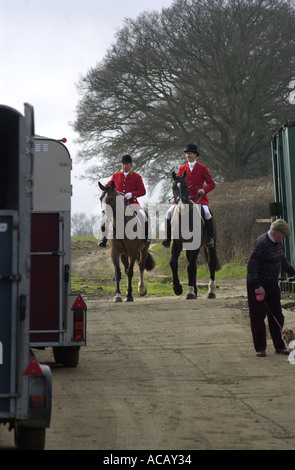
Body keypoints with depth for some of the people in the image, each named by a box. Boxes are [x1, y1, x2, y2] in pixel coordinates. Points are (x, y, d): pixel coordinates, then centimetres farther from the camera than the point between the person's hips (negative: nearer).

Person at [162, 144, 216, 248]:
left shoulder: (202, 168, 5)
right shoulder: (182, 168, 15)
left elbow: (212, 184, 4)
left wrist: (204, 189, -16)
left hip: (199, 198, -3)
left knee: (206, 212, -31)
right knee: (170, 211, -17)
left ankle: (210, 237, -15)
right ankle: (168, 237, -8)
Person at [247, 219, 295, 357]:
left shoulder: (277, 243, 8)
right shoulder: (261, 243, -20)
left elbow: (283, 261, 26)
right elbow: (251, 266, -23)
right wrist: (257, 286, -25)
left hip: (272, 284, 9)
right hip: (258, 285, -9)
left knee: (277, 316, 10)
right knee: (258, 317, -2)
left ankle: (279, 346, 18)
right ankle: (260, 348, 3)